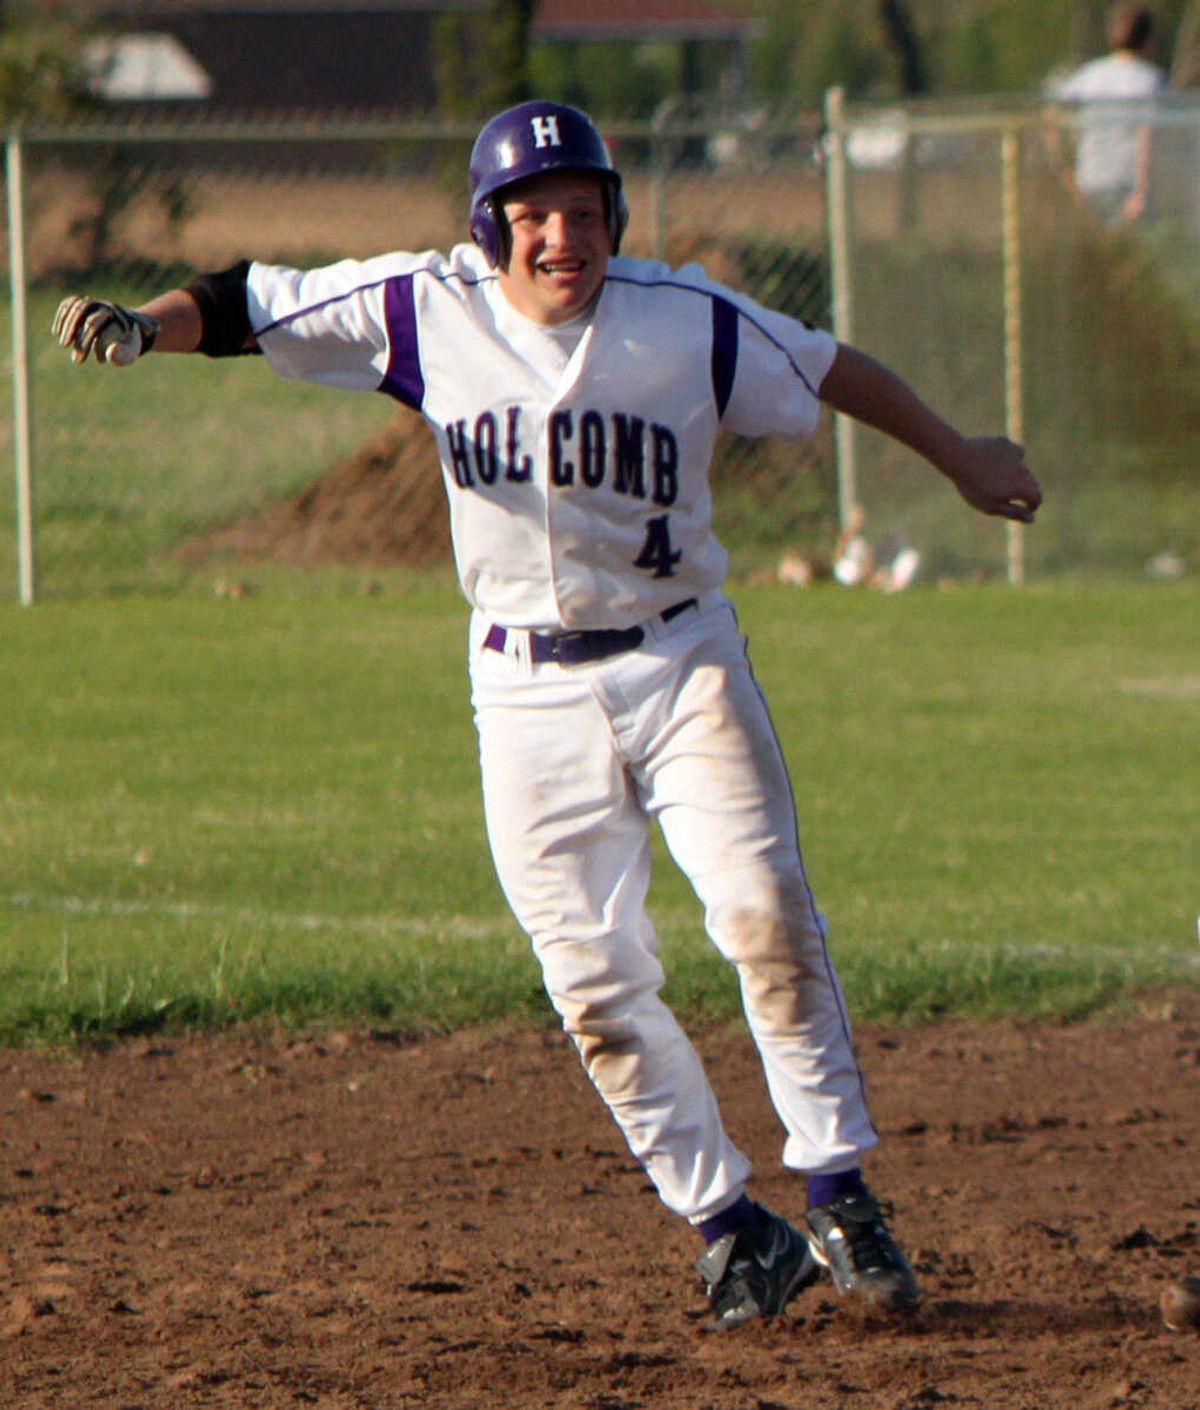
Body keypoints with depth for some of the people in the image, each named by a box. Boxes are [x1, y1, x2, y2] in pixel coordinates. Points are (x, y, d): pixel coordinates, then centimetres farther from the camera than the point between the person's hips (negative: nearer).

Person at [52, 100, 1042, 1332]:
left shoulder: (692, 323, -6)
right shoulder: (429, 309, -6)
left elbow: (831, 369, 10)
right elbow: (245, 306, -6)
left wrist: (957, 457, 20)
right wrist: (145, 327, -27)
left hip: (684, 664, -1)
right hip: (529, 691, 1)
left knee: (767, 916, -15)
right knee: (594, 982, -1)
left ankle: (838, 1197, -6)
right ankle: (727, 1225, 9)